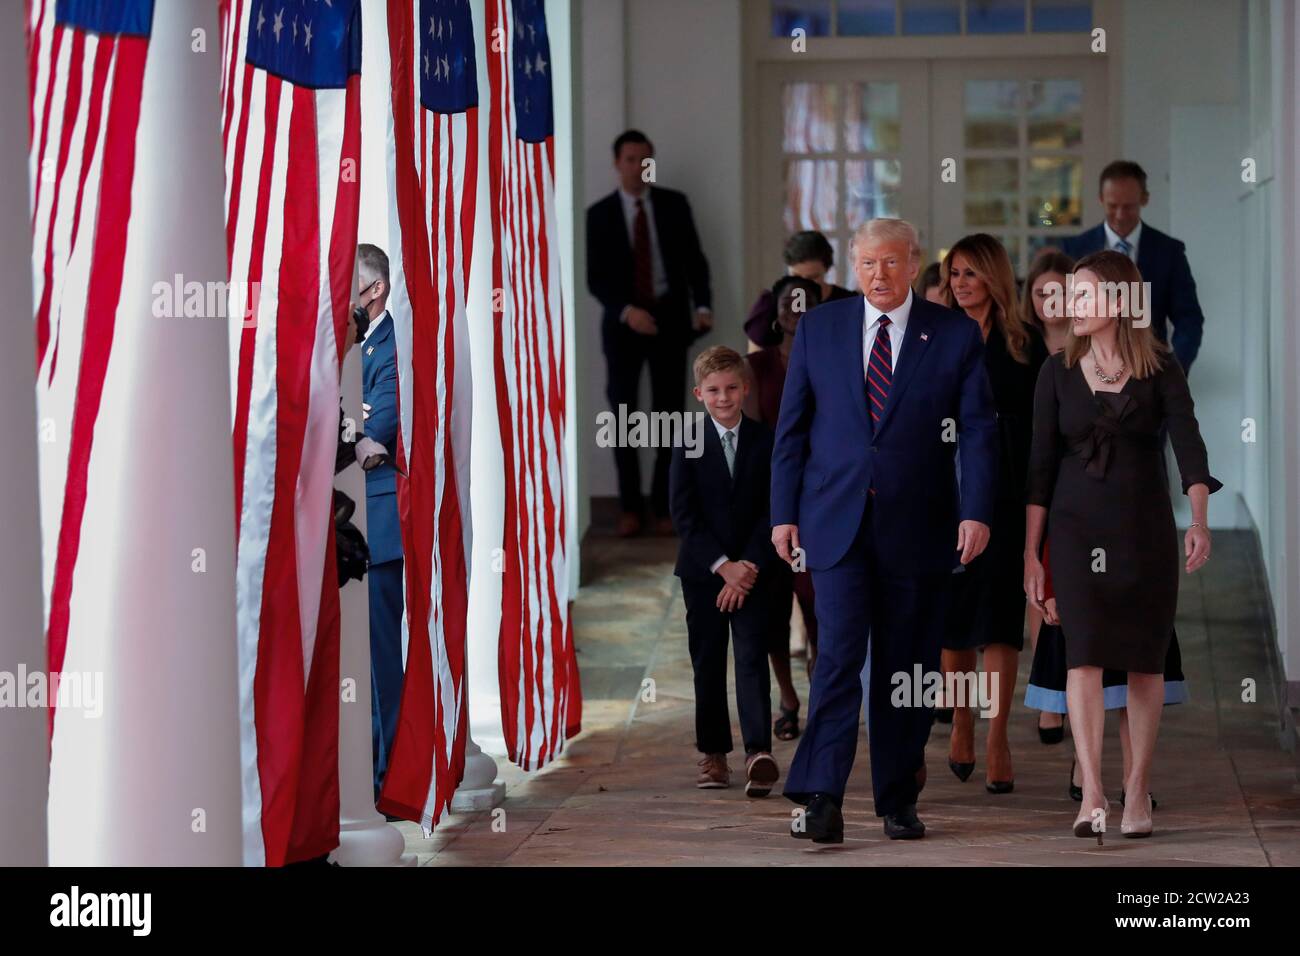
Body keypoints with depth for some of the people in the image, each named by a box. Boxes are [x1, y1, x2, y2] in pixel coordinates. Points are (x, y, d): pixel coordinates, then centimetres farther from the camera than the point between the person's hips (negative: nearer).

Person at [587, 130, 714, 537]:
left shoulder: (674, 204, 3)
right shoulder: (600, 213, 0)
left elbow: (694, 259, 3)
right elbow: (596, 277, -3)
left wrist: (703, 306, -12)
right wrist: (626, 311, -18)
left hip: (669, 317, 1)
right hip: (623, 321, -1)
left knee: (669, 411, 3)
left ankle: (664, 506, 9)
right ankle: (630, 507, 8)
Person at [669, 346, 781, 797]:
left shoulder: (766, 443, 1)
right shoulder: (688, 445, 0)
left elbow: (772, 512, -2)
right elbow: (684, 515, -5)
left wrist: (749, 567, -12)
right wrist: (722, 566, -13)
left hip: (752, 570, -1)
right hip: (702, 570, 1)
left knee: (752, 658, -10)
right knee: (708, 663, 6)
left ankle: (759, 751, -18)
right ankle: (713, 753, 14)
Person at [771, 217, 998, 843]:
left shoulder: (956, 335, 3)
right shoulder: (818, 329, 6)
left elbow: (979, 430, -1)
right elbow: (792, 428, 8)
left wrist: (976, 511, -12)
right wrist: (784, 513, 2)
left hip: (916, 528, 0)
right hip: (836, 523, 0)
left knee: (906, 668, 6)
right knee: (839, 656, -11)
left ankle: (898, 801, 16)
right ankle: (822, 799, -12)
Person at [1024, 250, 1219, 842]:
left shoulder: (1160, 368, -1)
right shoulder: (1058, 372, 4)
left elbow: (1188, 444, -13)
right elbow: (1041, 464, 4)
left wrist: (1199, 521, -28)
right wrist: (1031, 552, 2)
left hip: (1145, 528, 0)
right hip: (1076, 528, 0)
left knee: (1145, 660, 3)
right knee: (1085, 654, -12)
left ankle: (1137, 792, 14)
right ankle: (1092, 797, -18)